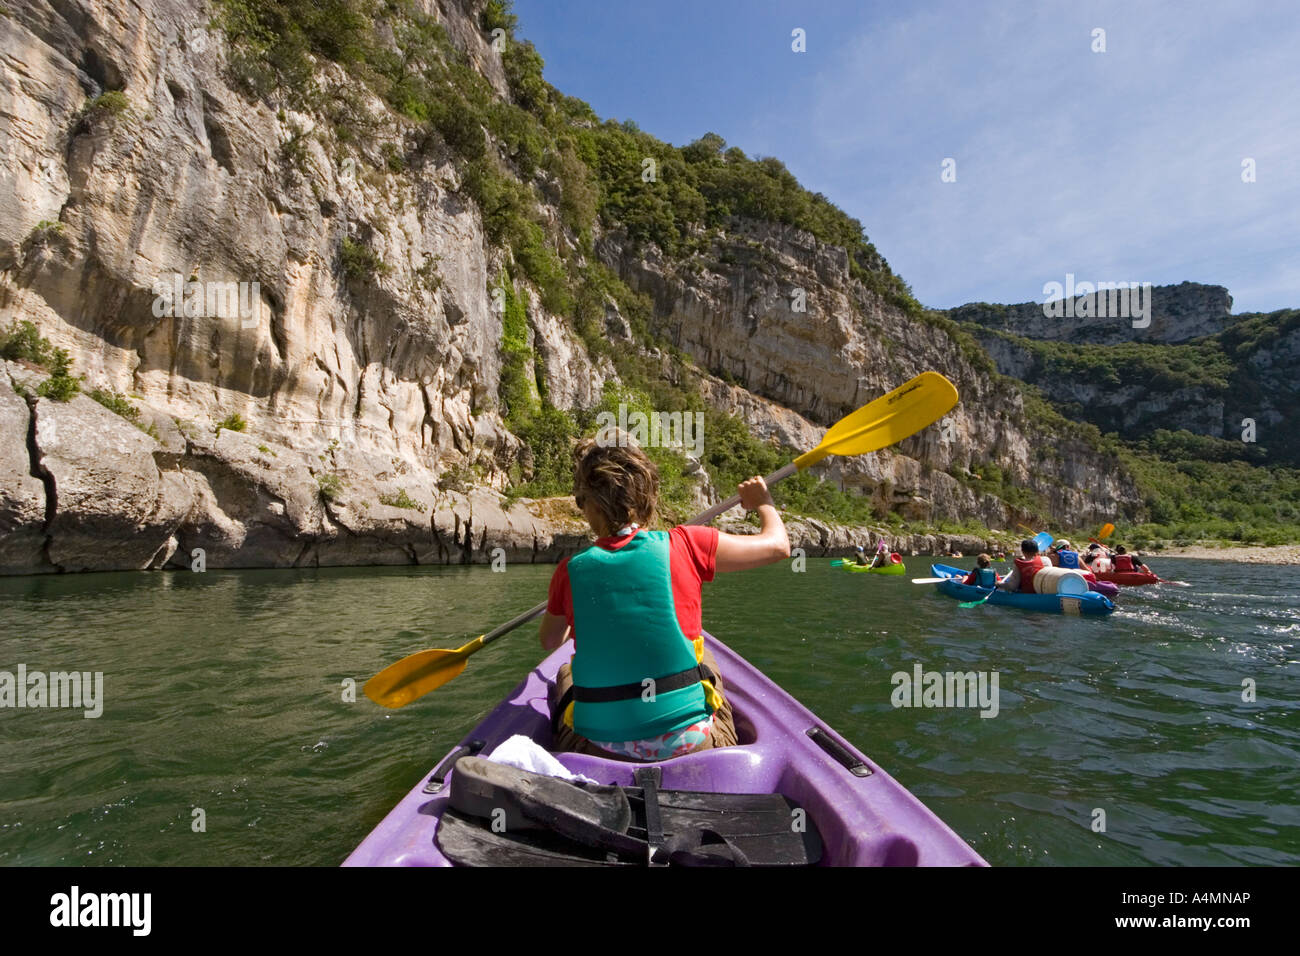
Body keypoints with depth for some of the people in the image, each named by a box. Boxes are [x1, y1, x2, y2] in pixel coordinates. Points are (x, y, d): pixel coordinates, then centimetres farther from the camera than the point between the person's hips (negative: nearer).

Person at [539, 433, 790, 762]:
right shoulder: (685, 545, -10)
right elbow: (777, 545, 2)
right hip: (688, 744, 0)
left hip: (598, 748, 1)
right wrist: (763, 503, 23)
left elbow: (549, 641, 14)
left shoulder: (570, 571, -5)